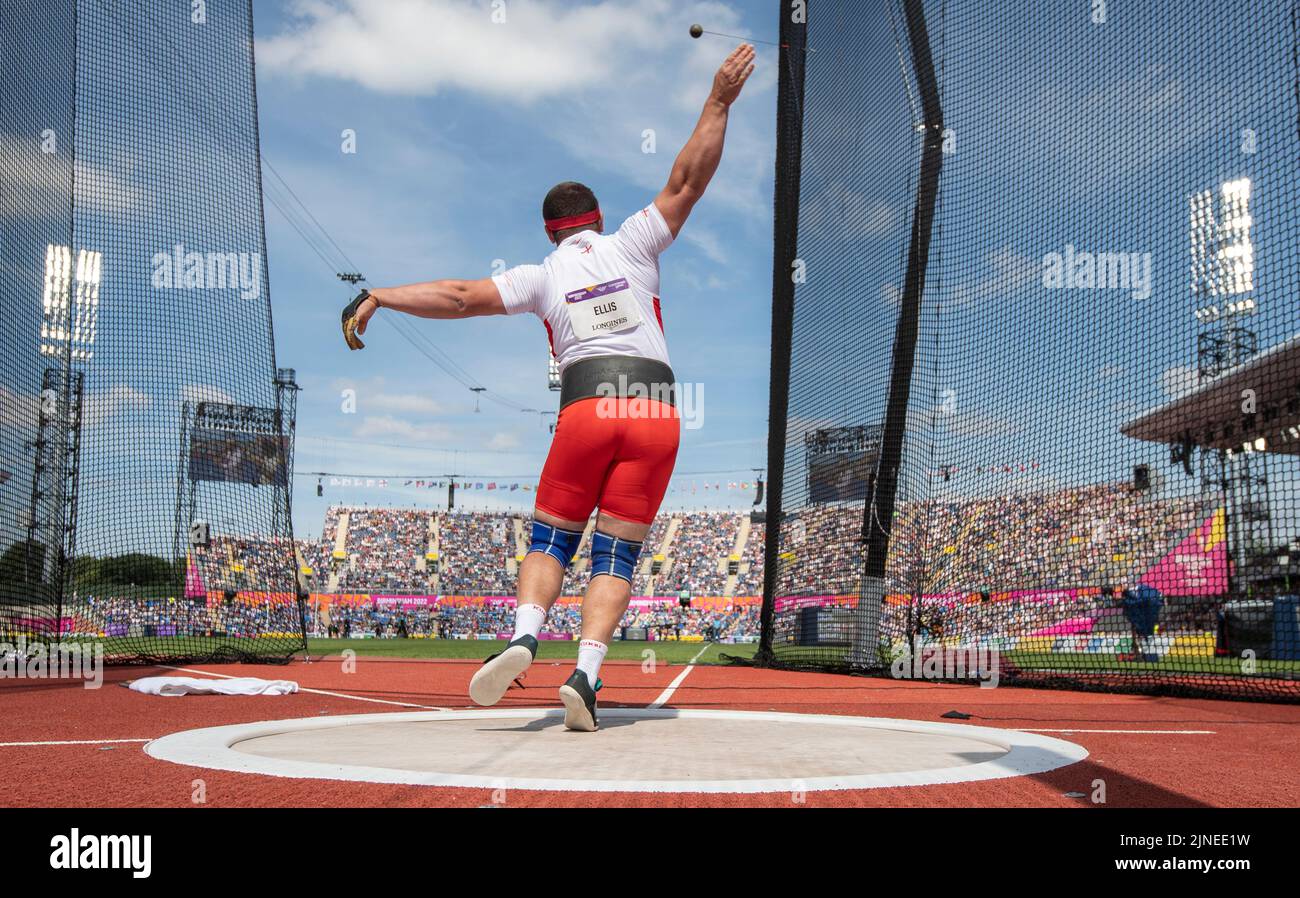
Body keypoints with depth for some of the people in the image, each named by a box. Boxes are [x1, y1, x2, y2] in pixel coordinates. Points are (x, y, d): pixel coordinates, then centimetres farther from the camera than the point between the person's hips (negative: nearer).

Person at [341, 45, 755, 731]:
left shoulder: (543, 276, 10)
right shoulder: (633, 245, 12)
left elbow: (459, 297, 3)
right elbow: (688, 180, 10)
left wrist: (378, 296, 9)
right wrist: (719, 101, 14)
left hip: (588, 411, -1)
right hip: (657, 412, 1)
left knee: (551, 538, 14)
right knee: (616, 554, 3)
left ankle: (525, 636, -10)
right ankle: (585, 674, -11)